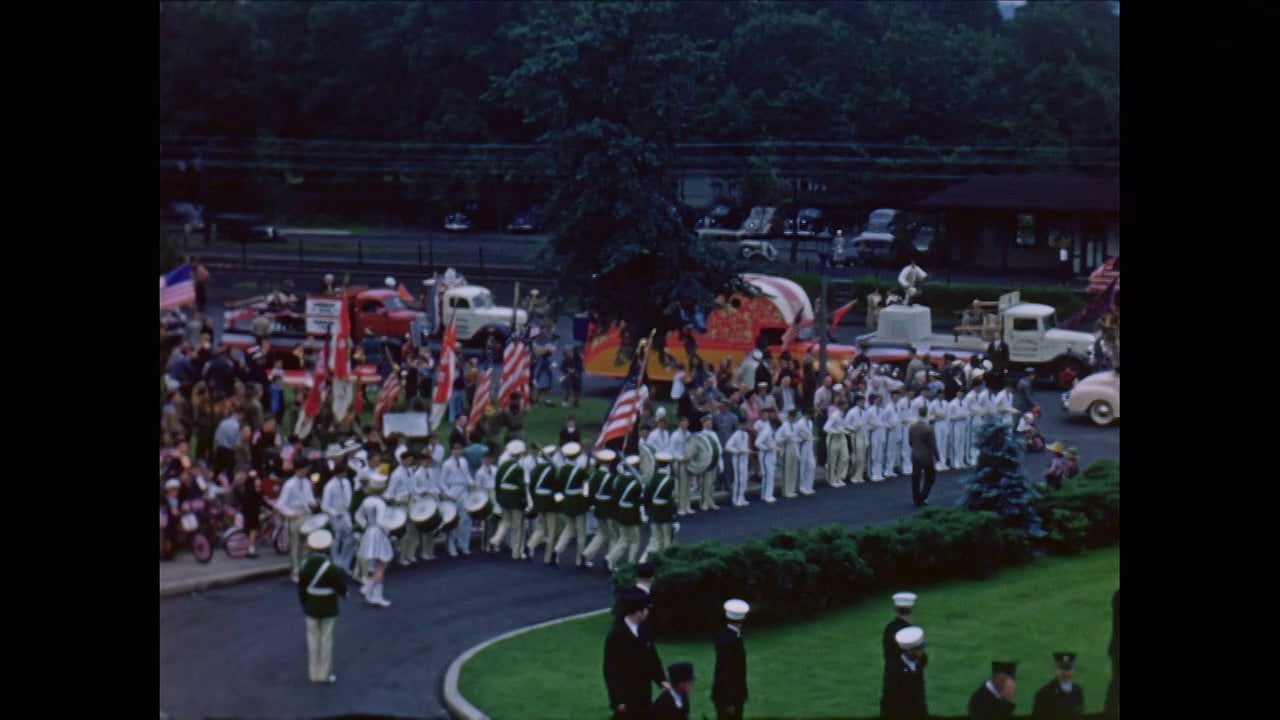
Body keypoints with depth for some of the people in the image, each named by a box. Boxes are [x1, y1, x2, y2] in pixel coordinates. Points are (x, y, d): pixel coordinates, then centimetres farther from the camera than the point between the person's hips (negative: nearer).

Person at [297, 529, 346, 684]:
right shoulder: (331, 568, -20)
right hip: (328, 610, -3)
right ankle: (324, 674, 11)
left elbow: (301, 589, 1)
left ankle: (314, 673, 18)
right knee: (326, 641, 6)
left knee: (313, 639, 12)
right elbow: (341, 588, -12)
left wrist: (305, 606, 14)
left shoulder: (305, 566, -6)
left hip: (311, 608, 3)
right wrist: (343, 593, 12)